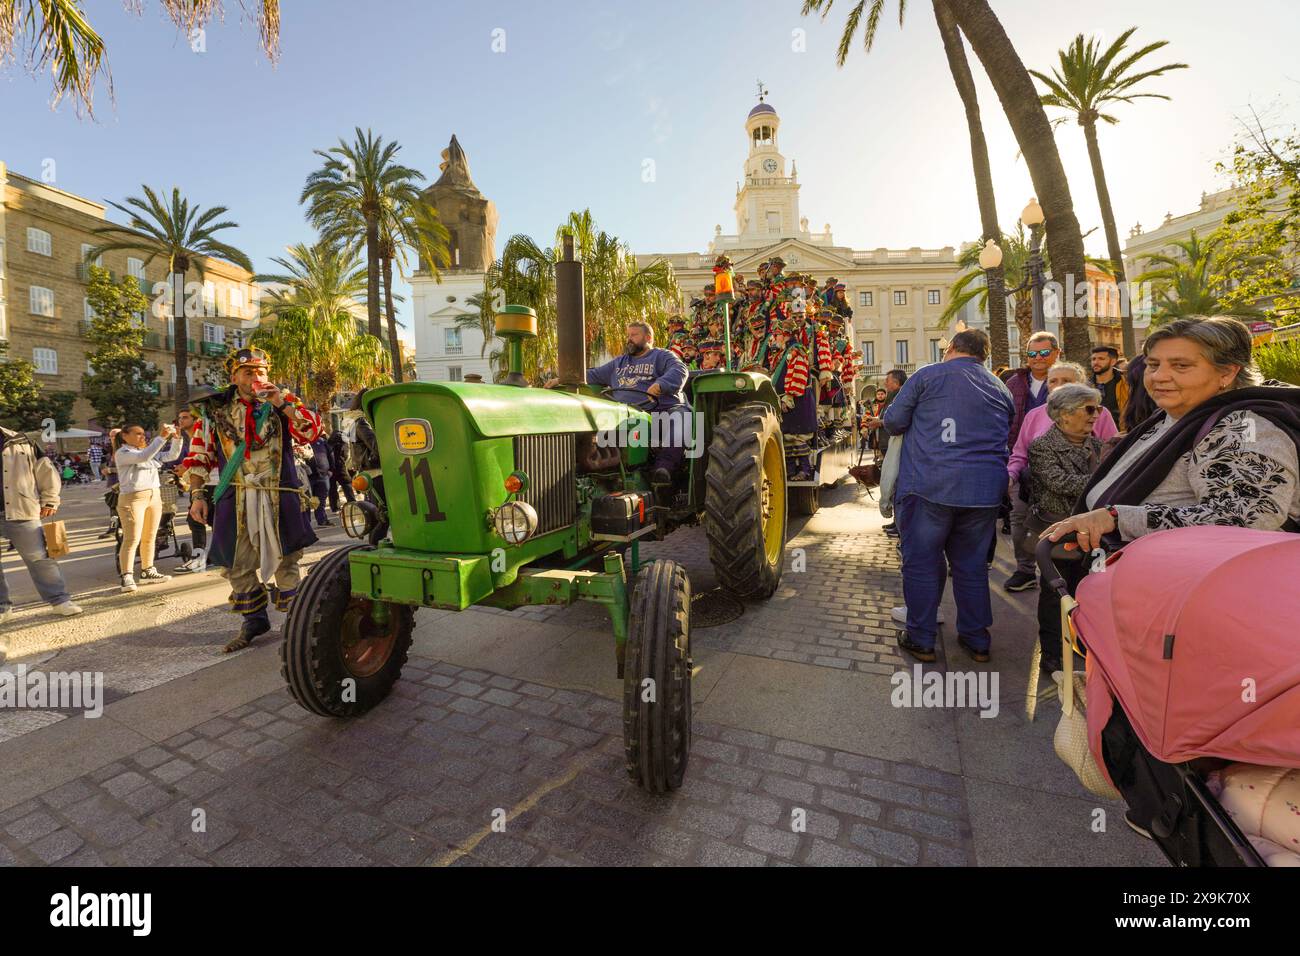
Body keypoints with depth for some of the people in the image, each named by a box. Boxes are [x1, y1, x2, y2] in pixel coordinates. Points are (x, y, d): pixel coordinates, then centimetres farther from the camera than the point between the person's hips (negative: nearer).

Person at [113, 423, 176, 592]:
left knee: (150, 538, 10)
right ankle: (126, 577, -10)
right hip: (132, 498, -7)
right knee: (132, 539, -10)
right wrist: (162, 437, -26)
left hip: (154, 496, 7)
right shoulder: (122, 453, -5)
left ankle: (147, 572, 18)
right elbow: (144, 457, -23)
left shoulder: (146, 450, 16)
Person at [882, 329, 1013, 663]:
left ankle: (921, 639, 13)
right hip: (985, 490, 5)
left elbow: (892, 421, 1)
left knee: (922, 562, 6)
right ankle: (976, 639, 26)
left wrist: (919, 425, 21)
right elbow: (1008, 438, 23)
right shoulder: (1001, 389, 17)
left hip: (930, 486, -5)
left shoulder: (928, 376, 1)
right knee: (971, 564, 16)